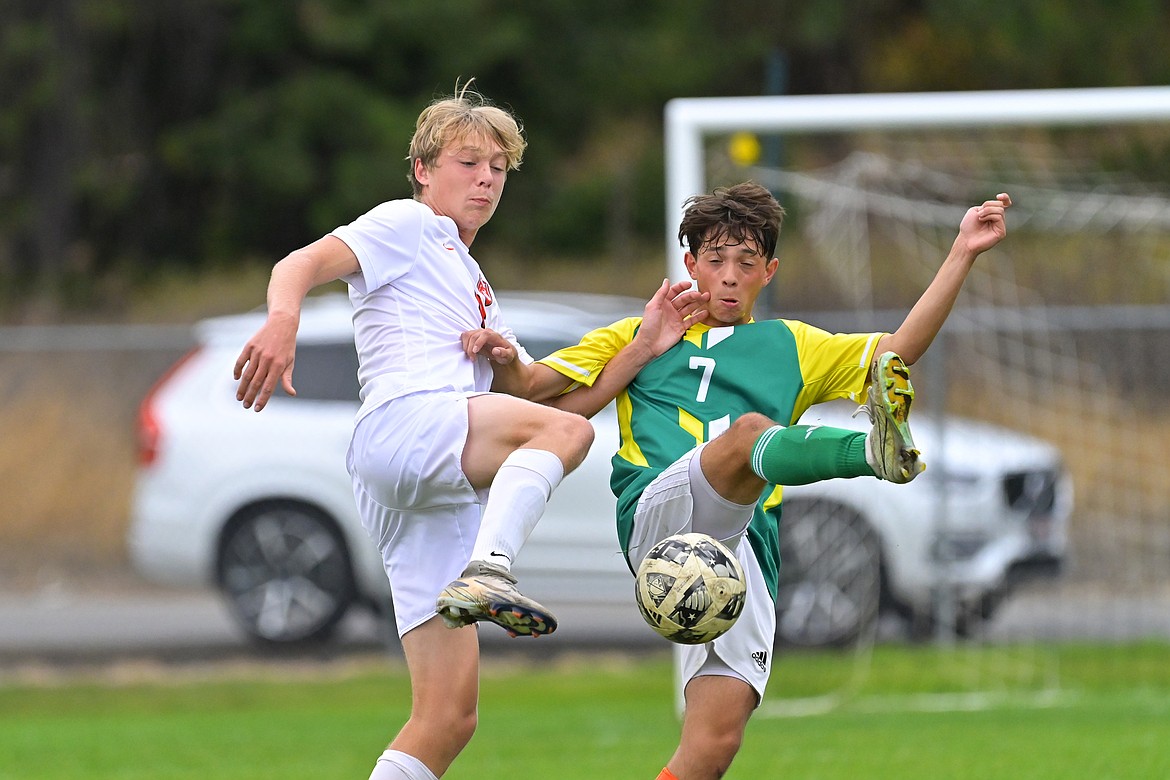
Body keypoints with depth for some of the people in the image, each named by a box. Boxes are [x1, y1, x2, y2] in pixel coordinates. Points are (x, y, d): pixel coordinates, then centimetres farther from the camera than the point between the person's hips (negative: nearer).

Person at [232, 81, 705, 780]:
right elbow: (301, 265, -5)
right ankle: (489, 573, -50)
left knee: (450, 716, -2)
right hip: (400, 424, -8)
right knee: (567, 430, -33)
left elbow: (558, 392, 35)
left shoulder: (476, 290, 37)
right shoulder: (407, 226, 13)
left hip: (446, 499, 8)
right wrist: (283, 320, -27)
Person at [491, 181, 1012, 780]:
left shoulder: (792, 347, 30)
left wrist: (962, 254, 11)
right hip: (656, 514, -3)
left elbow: (902, 349, 18)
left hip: (746, 547, 3)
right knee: (750, 431, -35)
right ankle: (875, 449, -66)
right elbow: (530, 389, 20)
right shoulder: (637, 338, 27)